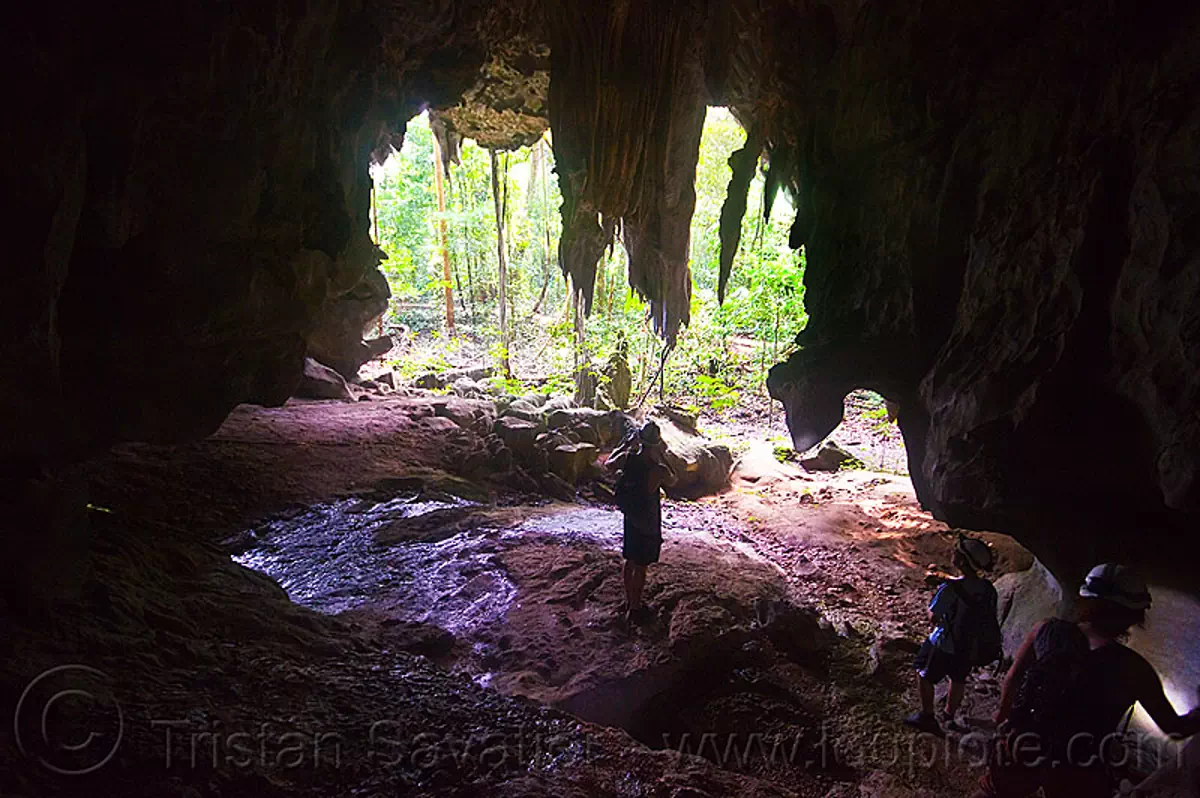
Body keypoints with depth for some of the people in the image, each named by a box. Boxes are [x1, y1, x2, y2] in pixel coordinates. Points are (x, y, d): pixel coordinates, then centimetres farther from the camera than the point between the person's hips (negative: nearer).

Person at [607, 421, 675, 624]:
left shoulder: (627, 458, -14)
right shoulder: (658, 470, -27)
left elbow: (609, 463, 11)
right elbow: (672, 481, -3)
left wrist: (626, 443, 14)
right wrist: (662, 456, 0)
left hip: (630, 519, 5)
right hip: (648, 524, -5)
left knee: (630, 561, 21)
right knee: (640, 566, 10)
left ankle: (629, 601, 37)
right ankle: (634, 609, 22)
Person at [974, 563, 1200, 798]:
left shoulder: (1047, 629, -7)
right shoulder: (1133, 669, -15)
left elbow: (1012, 678, 3)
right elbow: (1175, 727, -4)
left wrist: (1003, 715, 20)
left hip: (1020, 751, 2)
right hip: (1078, 778, -2)